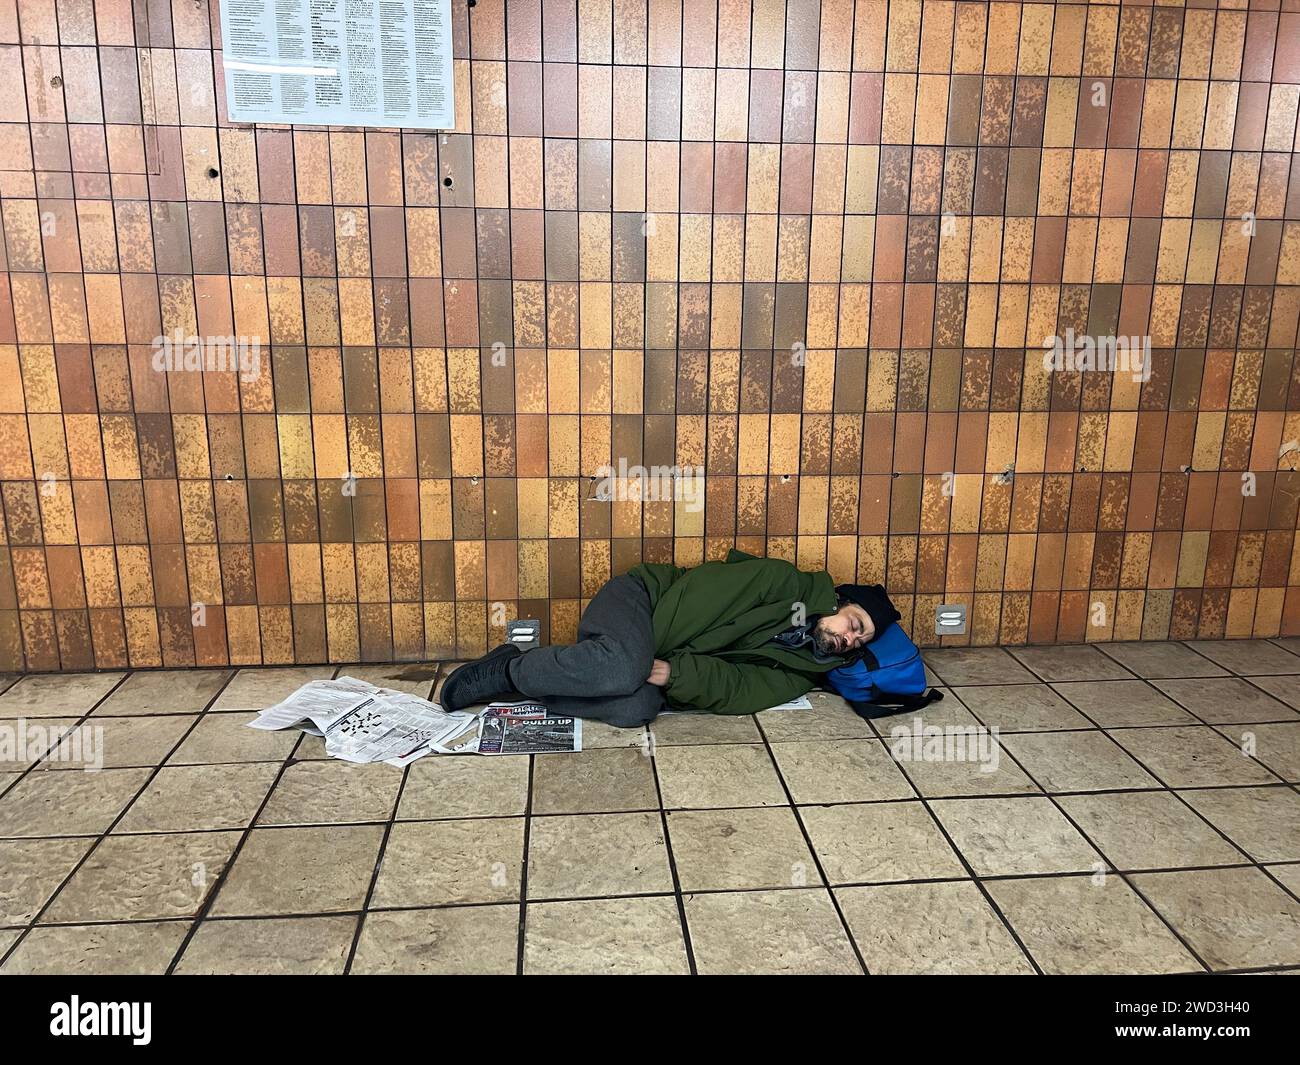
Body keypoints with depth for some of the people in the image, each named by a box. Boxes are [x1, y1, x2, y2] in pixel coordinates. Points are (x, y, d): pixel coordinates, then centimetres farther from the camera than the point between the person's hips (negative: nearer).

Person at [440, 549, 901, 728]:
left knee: (636, 709, -32)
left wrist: (672, 671, -24)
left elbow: (740, 688, -7)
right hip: (642, 596, -4)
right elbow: (715, 585, -10)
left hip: (654, 658, 5)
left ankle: (518, 685, -11)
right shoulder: (792, 585, -6)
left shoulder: (799, 672, 8)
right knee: (625, 666, -40)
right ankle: (511, 669, -15)